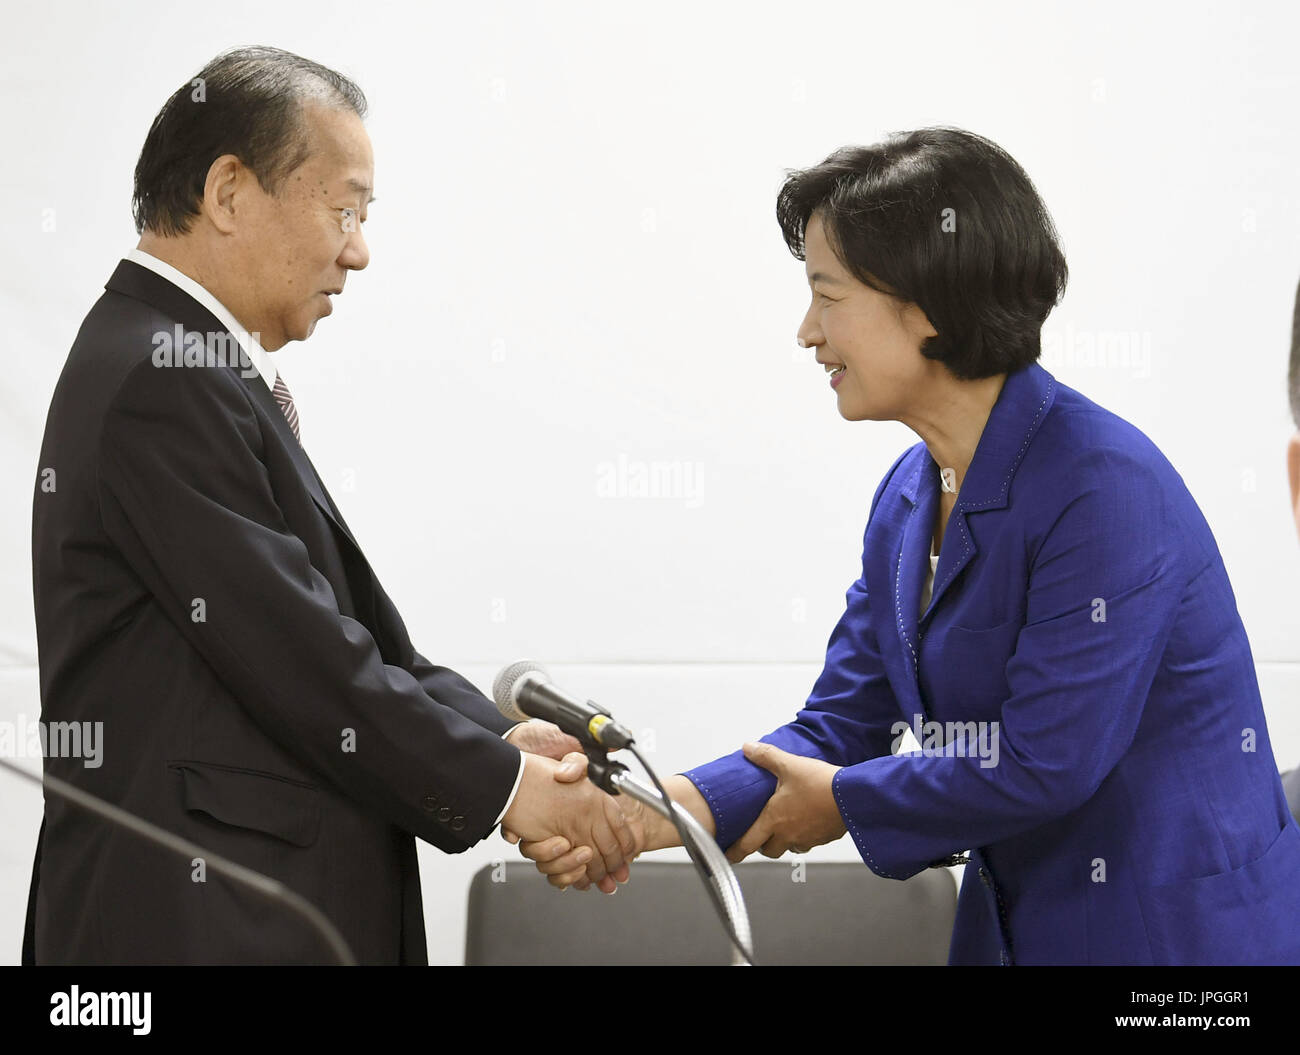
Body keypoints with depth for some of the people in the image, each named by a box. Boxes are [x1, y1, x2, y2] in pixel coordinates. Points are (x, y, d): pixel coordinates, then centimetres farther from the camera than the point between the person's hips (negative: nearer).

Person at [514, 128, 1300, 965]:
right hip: (1019, 923, 7)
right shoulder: (908, 499, 5)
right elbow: (840, 729, 6)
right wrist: (652, 812, -8)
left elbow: (1046, 762, -21)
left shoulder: (1104, 485, -20)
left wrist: (844, 801, -8)